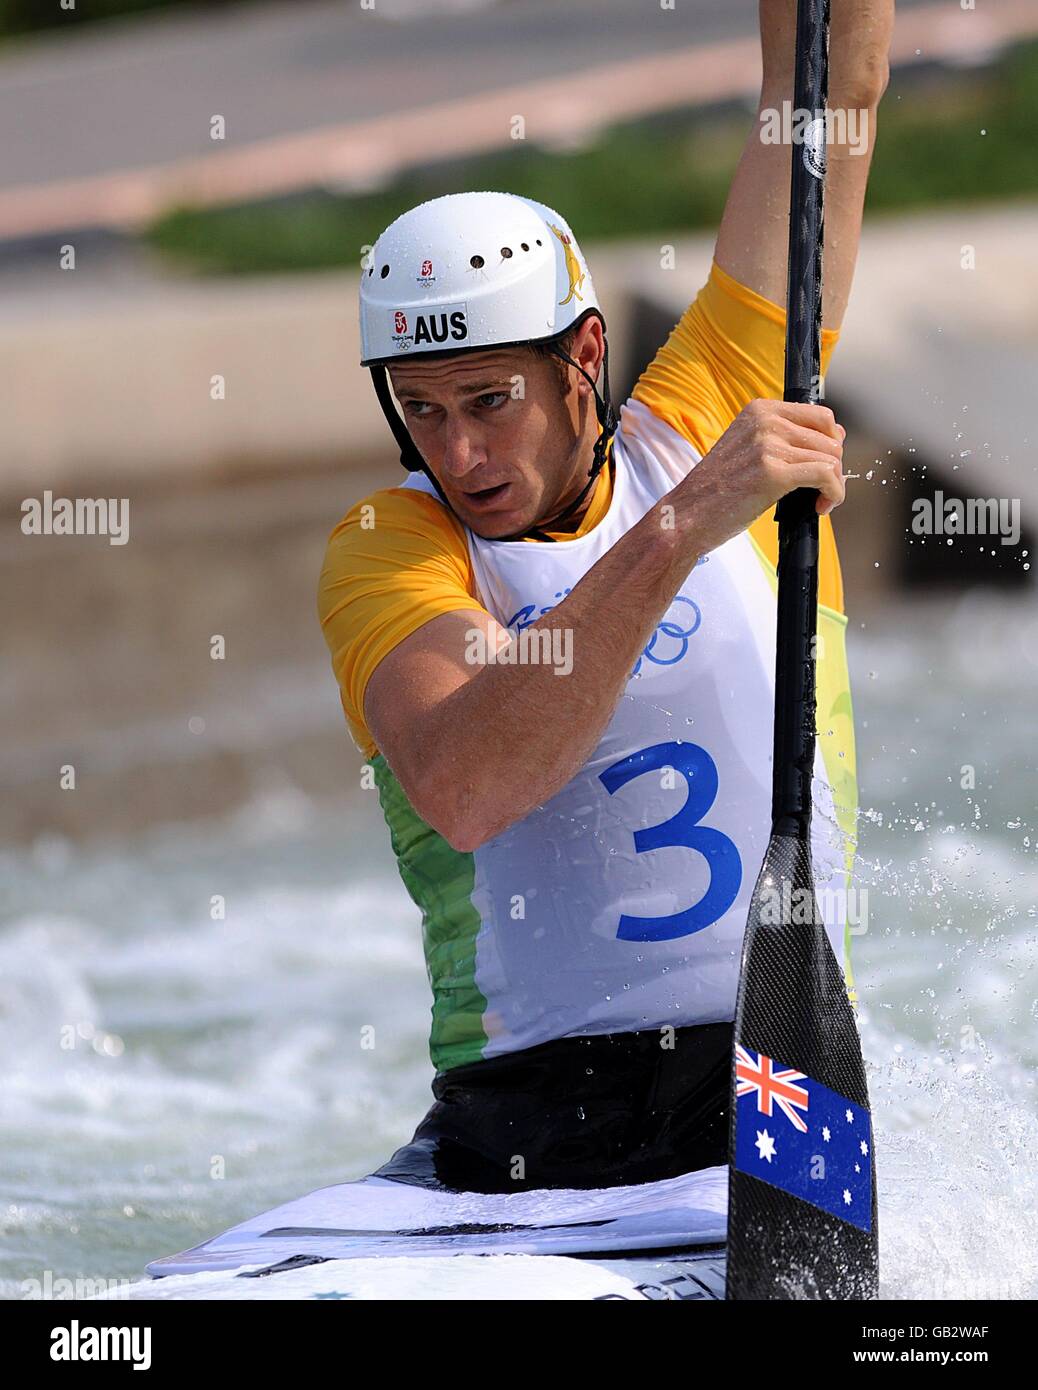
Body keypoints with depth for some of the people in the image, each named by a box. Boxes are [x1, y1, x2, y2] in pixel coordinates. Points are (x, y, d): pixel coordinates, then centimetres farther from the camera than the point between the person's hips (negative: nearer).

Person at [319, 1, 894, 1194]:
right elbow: (461, 794, -22)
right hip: (518, 1129, -1)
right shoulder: (381, 552, -1)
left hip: (782, 1102, 1)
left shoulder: (703, 427, 7)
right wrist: (676, 534, -26)